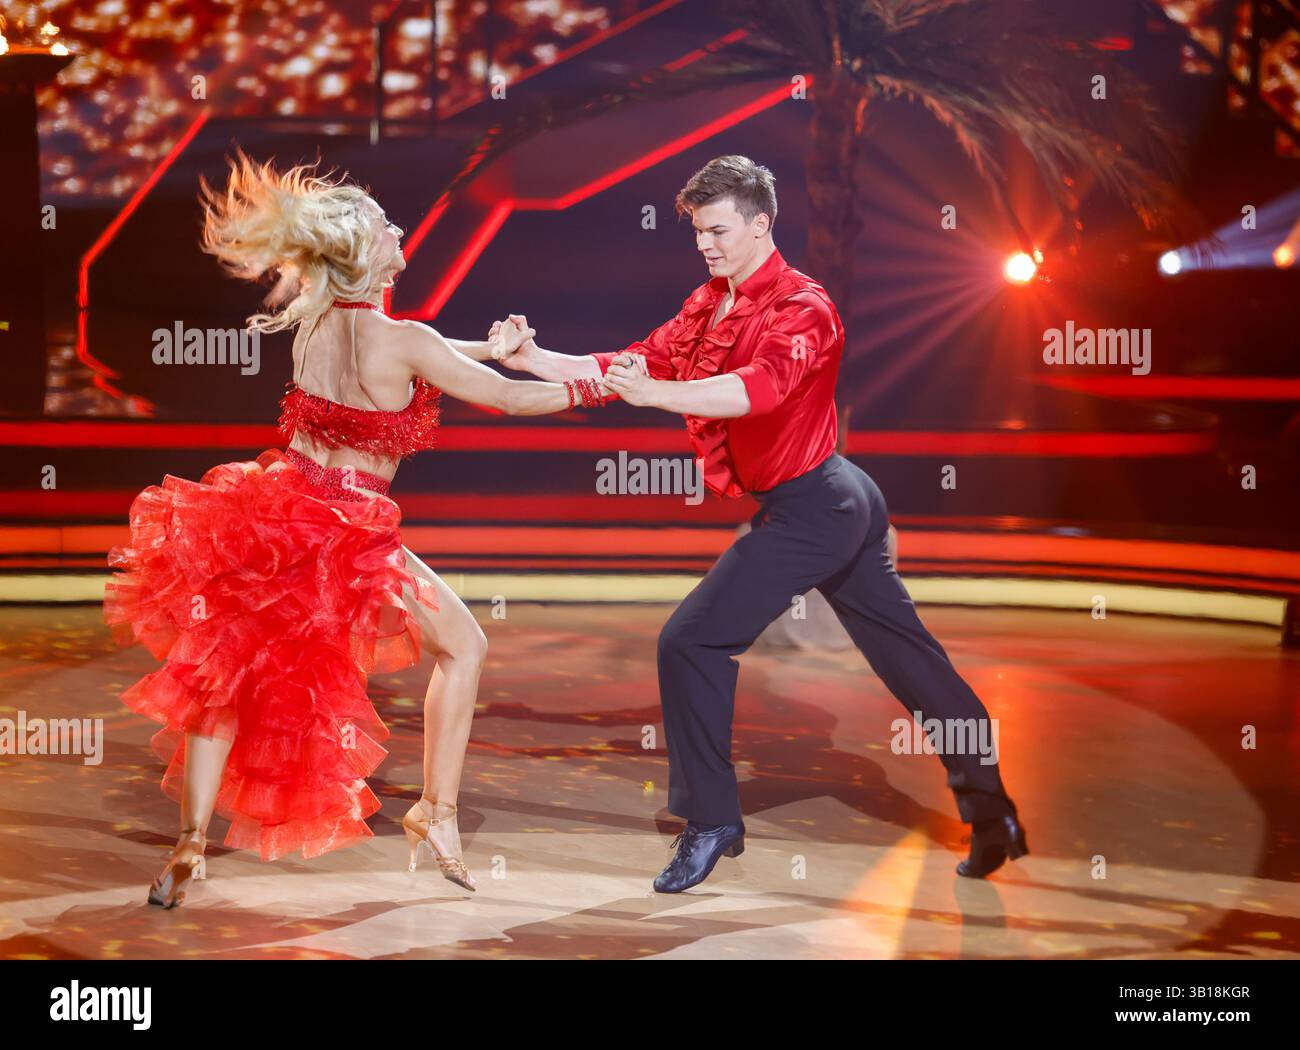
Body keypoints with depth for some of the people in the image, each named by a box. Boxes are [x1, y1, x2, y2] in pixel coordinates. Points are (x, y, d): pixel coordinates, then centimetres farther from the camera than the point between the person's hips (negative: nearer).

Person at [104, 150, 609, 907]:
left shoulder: (312, 325, 0)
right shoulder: (404, 341, -16)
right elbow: (509, 399, -10)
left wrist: (488, 347, 22)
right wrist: (594, 389, 4)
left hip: (276, 511, 5)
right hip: (353, 532, -5)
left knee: (228, 673, 12)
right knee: (462, 646, 15)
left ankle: (192, 843, 7)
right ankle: (437, 812, 14)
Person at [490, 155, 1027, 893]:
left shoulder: (801, 306, -16)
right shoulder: (709, 305, 10)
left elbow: (759, 385, -35)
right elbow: (637, 363, 8)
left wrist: (653, 392, -45)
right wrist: (538, 359, -3)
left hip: (809, 506, -10)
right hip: (842, 501, 10)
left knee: (692, 640, -9)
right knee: (903, 649, 12)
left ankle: (712, 822, 0)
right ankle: (991, 809, 19)